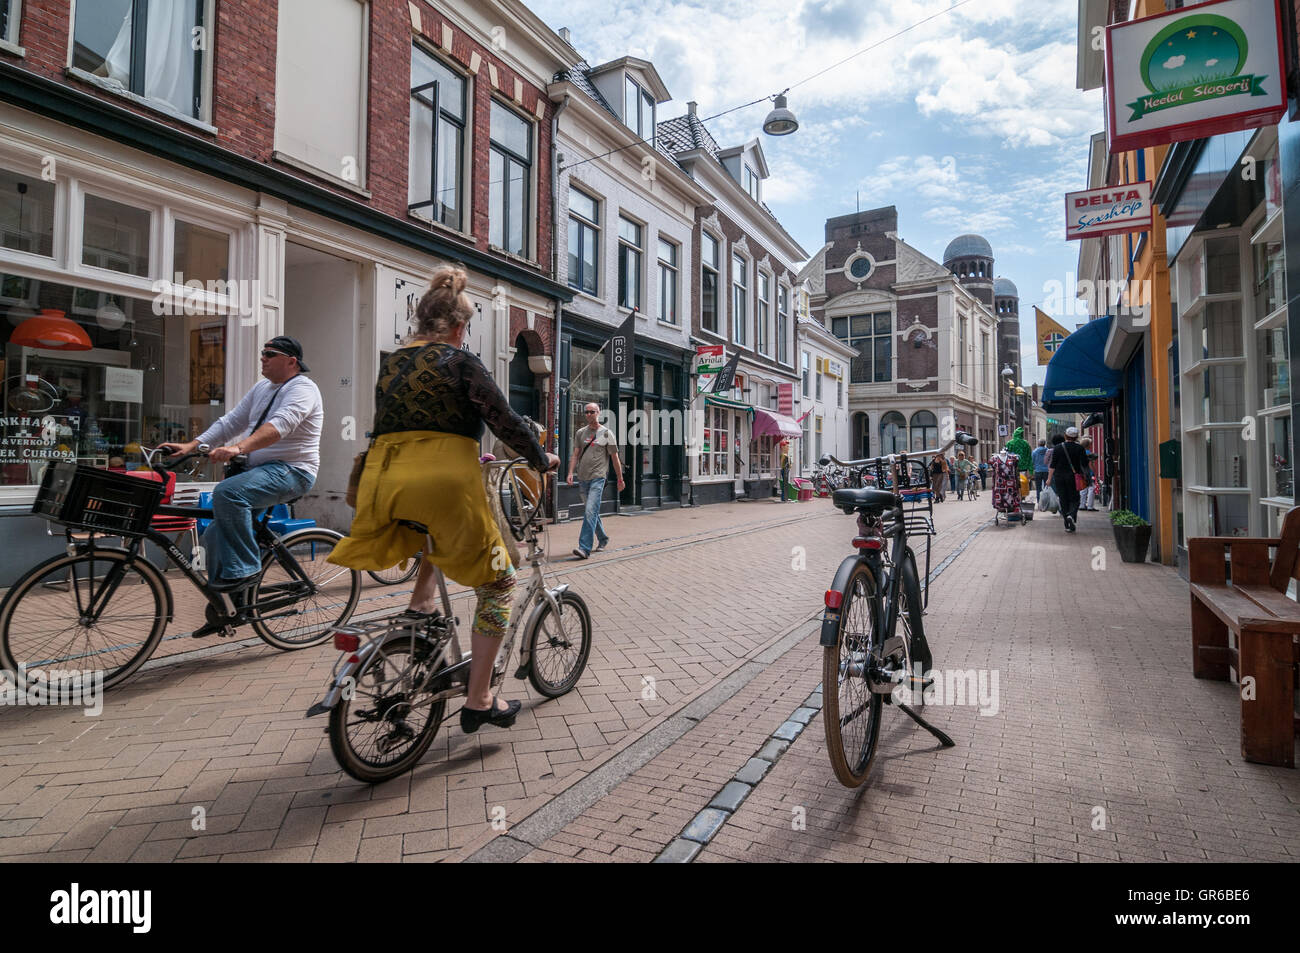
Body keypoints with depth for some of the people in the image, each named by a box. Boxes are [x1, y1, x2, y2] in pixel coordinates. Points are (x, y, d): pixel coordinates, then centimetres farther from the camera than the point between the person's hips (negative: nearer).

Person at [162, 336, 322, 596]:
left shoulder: (302, 388, -11)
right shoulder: (262, 387, 18)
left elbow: (280, 425, -29)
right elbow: (231, 421, 15)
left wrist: (238, 448, -42)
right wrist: (191, 445, 2)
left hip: (291, 470, -9)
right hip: (260, 468, 9)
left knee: (227, 492, -33)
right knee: (215, 537, 6)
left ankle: (244, 569, -23)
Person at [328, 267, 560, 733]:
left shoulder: (390, 362, 18)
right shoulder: (461, 362, 0)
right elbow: (506, 421, -4)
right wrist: (542, 459, 13)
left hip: (385, 485, 7)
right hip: (443, 481, -6)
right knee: (498, 584, 9)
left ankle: (421, 600, 24)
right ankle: (479, 700, 9)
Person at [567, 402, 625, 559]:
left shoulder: (606, 433, 1)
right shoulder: (580, 433, 12)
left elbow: (615, 458, 5)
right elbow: (575, 454, 9)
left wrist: (620, 479, 7)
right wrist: (570, 472, -6)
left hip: (598, 477, -5)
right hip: (582, 478, 5)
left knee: (590, 511, -16)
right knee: (592, 512, 14)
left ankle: (585, 548, -20)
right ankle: (603, 538, 34)